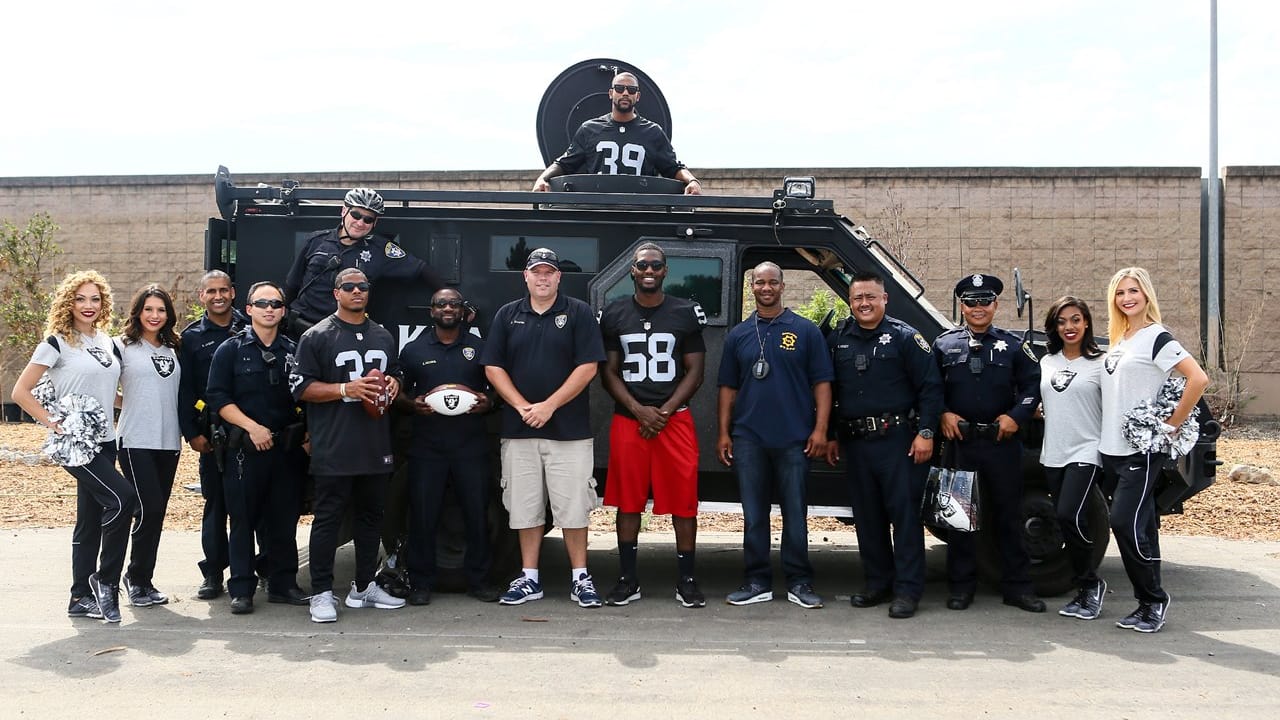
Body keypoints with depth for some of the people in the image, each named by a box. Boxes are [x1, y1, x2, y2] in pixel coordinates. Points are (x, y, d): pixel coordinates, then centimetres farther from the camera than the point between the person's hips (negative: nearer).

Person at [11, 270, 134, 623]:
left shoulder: (106, 342, 12)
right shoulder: (57, 343, -7)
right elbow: (20, 391, -9)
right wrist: (52, 423, -13)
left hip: (104, 441, 7)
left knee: (91, 520, 9)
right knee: (122, 498, -21)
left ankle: (82, 598, 17)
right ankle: (104, 579, -6)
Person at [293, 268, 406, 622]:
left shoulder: (384, 337, 17)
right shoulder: (317, 336, -1)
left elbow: (396, 375, 30)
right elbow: (301, 387, -6)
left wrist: (393, 384, 6)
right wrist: (345, 389, -17)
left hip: (376, 446, 6)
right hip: (334, 448, -6)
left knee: (371, 516, 13)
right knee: (328, 519, -4)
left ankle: (364, 587, 24)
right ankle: (322, 593, 2)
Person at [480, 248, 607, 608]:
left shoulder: (579, 313, 1)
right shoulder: (507, 315, 10)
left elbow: (587, 368, -6)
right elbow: (493, 367, 6)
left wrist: (549, 406, -12)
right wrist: (522, 406, -8)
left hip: (569, 429, -3)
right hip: (519, 429, 3)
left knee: (573, 506, -1)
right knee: (525, 507, 7)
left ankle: (580, 577, 9)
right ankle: (529, 578, 16)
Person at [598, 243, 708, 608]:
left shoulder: (686, 313, 4)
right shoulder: (614, 314, 7)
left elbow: (695, 372, 4)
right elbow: (609, 372, 6)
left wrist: (664, 412, -8)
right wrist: (639, 410, -8)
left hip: (675, 419, -1)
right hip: (628, 420, 1)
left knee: (683, 501, -1)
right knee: (628, 501, 5)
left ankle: (686, 580, 9)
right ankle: (628, 580, 14)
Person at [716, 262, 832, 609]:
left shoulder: (806, 331, 4)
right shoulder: (738, 335, 11)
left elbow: (821, 383, 1)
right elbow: (729, 387, 13)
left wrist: (820, 429, -8)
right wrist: (724, 433, 6)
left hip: (794, 438, -2)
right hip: (748, 438, 2)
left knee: (795, 512, 3)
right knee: (753, 514, 6)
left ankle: (799, 582, 11)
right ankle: (757, 582, 14)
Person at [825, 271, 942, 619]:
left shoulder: (904, 337, -2)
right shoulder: (838, 340, 11)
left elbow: (930, 387, -5)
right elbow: (829, 391, 16)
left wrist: (925, 432, -11)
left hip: (898, 439, -5)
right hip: (855, 441, 5)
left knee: (904, 512, -4)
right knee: (866, 515, 10)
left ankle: (907, 590, 1)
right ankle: (877, 583, 21)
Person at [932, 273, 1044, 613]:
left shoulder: (1013, 345, 6)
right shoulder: (944, 344, 6)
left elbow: (1032, 384, 6)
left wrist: (1015, 416, -8)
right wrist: (943, 415, -6)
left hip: (1002, 441, 0)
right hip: (958, 441, 0)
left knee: (1008, 512, 6)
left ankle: (1017, 585, 15)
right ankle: (961, 584, 15)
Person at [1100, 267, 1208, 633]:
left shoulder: (1156, 338, -9)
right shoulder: (1118, 341, 14)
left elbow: (1198, 379, -18)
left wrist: (1172, 424, -14)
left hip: (1142, 449, -8)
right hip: (1113, 449, 8)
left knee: (1125, 523, -13)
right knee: (1139, 527, 10)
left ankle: (1154, 599, 1)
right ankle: (1147, 604, 16)